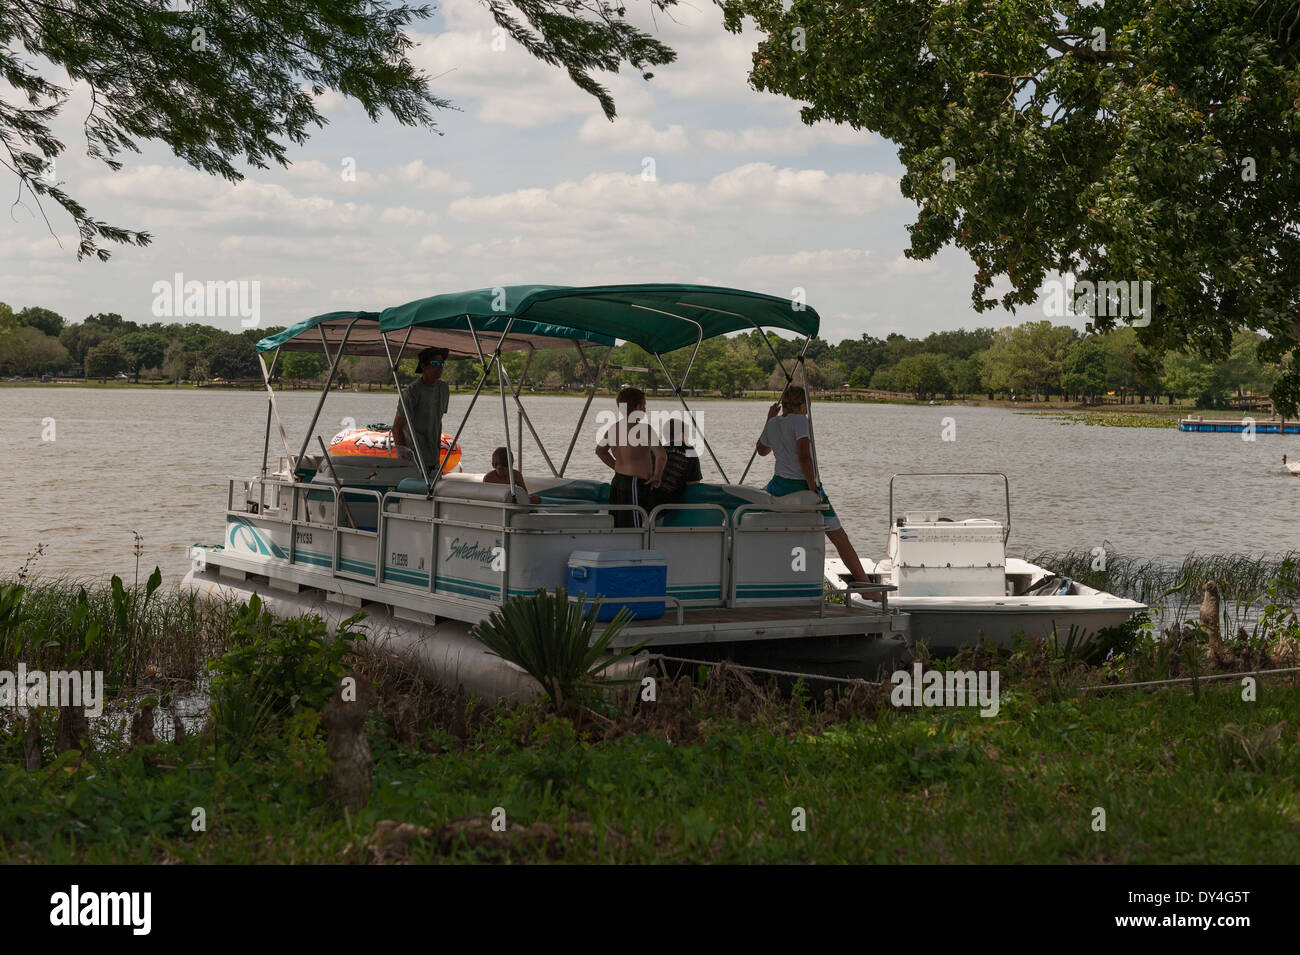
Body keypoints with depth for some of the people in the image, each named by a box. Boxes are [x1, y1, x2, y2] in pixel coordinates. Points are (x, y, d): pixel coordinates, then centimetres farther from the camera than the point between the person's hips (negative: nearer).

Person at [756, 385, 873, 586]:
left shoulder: (772, 425, 9)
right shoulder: (799, 421, -9)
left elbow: (762, 450, 29)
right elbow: (804, 456, -20)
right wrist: (813, 488, -17)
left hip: (780, 486, 5)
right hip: (804, 485, -5)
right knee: (839, 537, -1)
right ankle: (866, 586, -5)